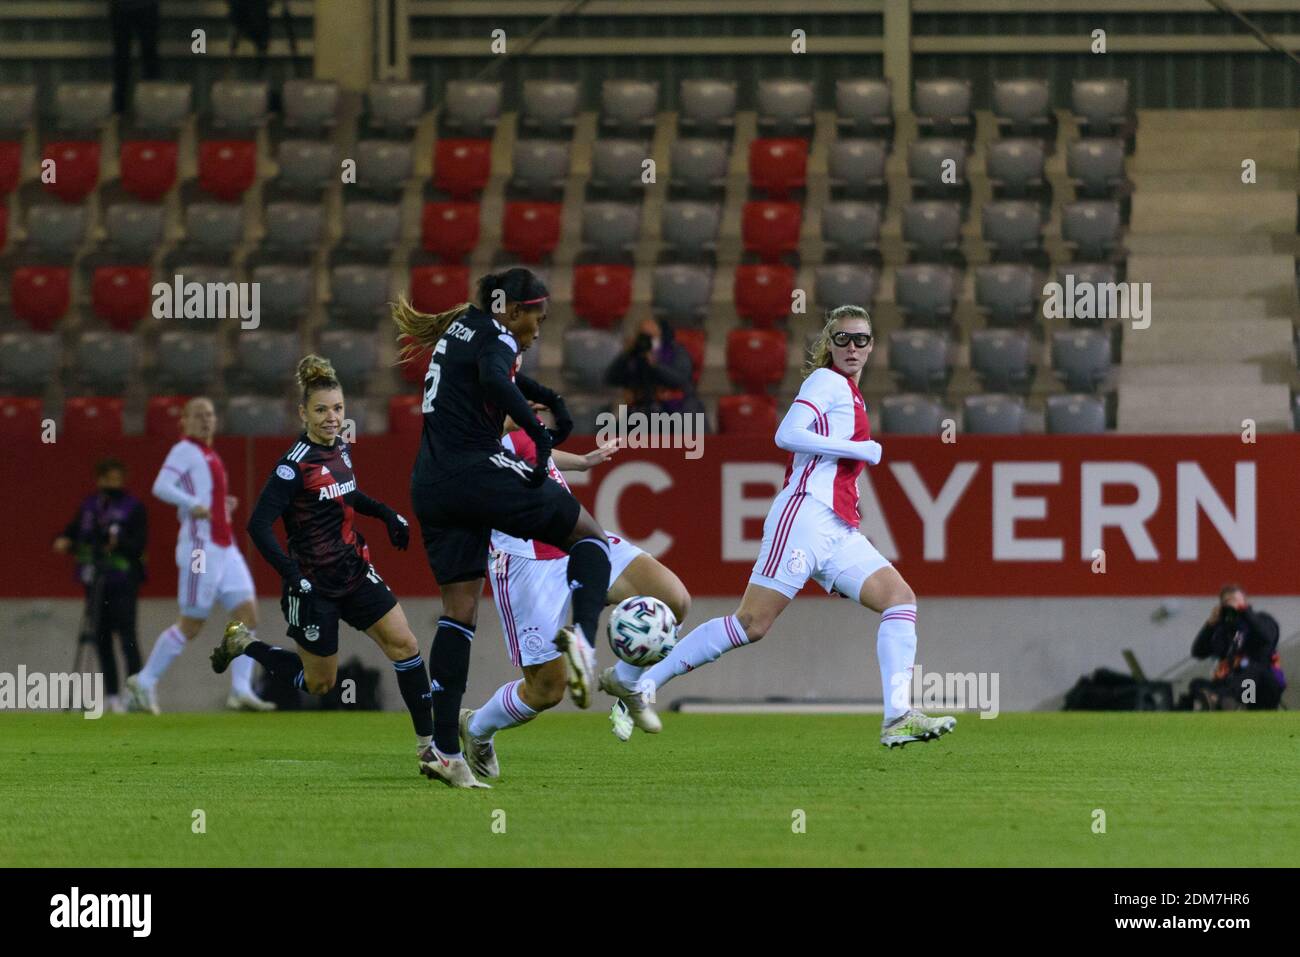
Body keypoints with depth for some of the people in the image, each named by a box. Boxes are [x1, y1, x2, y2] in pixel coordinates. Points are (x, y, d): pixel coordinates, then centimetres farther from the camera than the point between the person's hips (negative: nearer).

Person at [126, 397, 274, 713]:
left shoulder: (209, 456, 20)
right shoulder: (184, 451, -6)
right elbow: (161, 487, -20)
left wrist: (223, 505, 14)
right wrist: (193, 505, -30)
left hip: (225, 549, 9)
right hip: (201, 548, -9)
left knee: (248, 614, -2)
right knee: (191, 624, -5)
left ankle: (241, 690, -5)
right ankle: (145, 682, 6)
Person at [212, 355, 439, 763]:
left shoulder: (341, 450, 4)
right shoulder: (295, 465, -19)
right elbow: (258, 524, -23)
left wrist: (386, 514, 11)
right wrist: (292, 575, -30)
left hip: (354, 573, 7)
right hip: (313, 585, -7)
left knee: (404, 644, -5)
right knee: (319, 683, 7)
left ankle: (427, 738, 0)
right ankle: (244, 644, 29)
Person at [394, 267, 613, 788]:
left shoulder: (462, 327, 22)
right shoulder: (496, 337, -6)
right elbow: (495, 382, -28)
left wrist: (549, 399, 30)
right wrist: (541, 434, -24)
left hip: (432, 486, 8)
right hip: (478, 471, -8)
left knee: (460, 608, 7)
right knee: (588, 534, 7)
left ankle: (444, 748, -1)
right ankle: (582, 637, -21)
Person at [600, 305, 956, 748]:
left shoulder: (851, 396, 24)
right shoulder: (827, 381, -2)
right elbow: (787, 435, -16)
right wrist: (859, 450, -13)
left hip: (839, 532, 9)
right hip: (806, 514, -9)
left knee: (901, 598, -7)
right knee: (752, 623, -13)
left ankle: (898, 718, -16)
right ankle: (646, 682, -6)